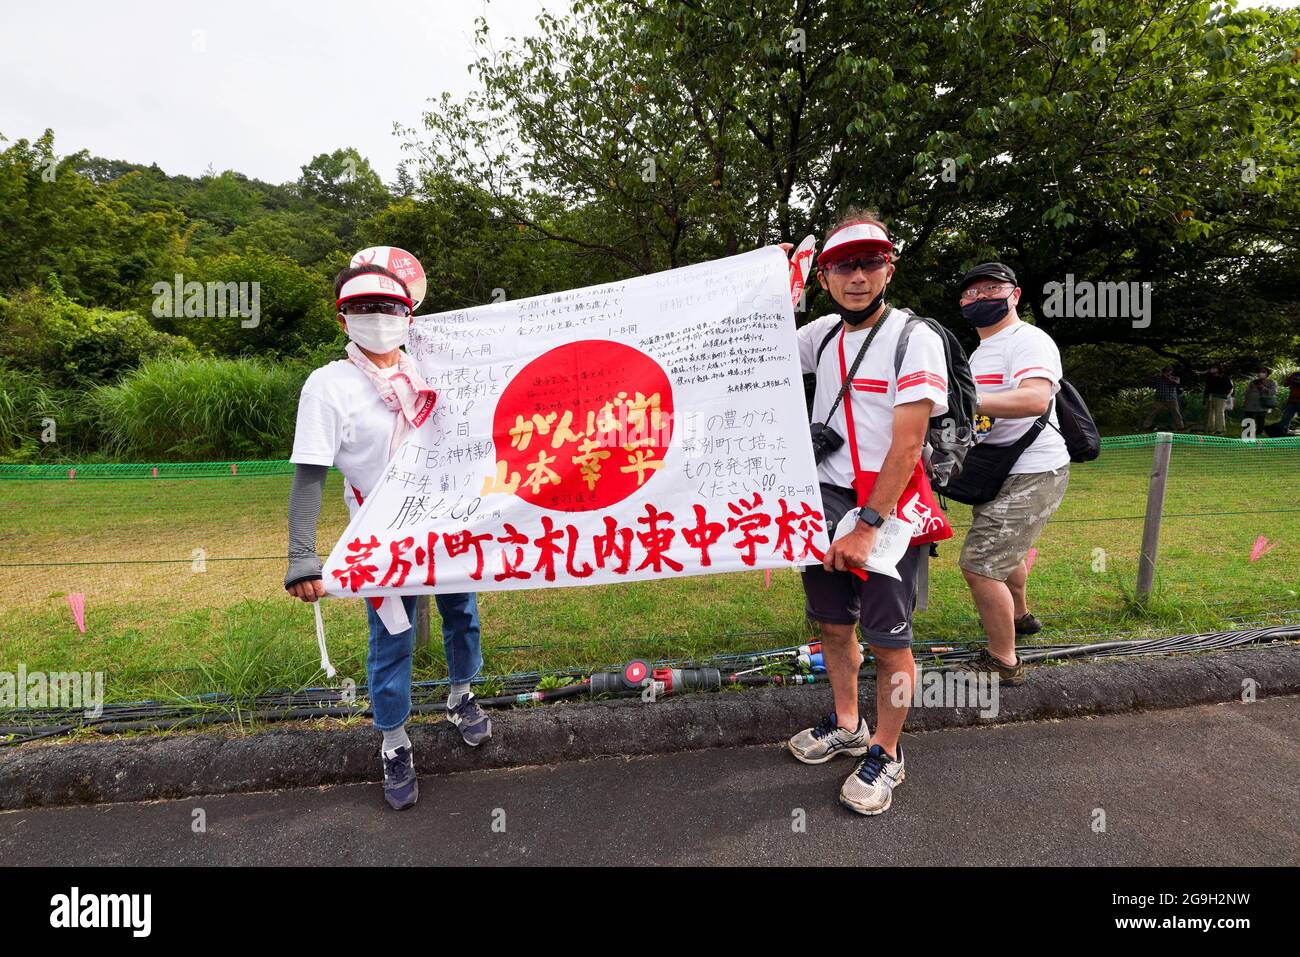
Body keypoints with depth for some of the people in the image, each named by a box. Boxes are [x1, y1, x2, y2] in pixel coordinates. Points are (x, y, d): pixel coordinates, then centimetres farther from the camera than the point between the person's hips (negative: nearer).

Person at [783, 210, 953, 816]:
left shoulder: (915, 339, -11)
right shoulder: (824, 333, 7)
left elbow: (906, 445, -17)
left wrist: (867, 526, -20)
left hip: (888, 508, -6)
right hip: (825, 499, 6)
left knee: (887, 641, 2)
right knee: (833, 624, 16)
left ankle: (886, 754, 23)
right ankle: (846, 726, 37)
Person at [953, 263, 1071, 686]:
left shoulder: (1029, 340, -14)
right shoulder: (979, 352, 17)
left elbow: (1036, 399, -33)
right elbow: (976, 413, 24)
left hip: (1032, 475, -10)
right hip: (1001, 475, 10)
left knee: (978, 566, -14)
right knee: (1003, 552, 30)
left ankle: (1003, 662, 1)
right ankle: (1019, 616, 56)